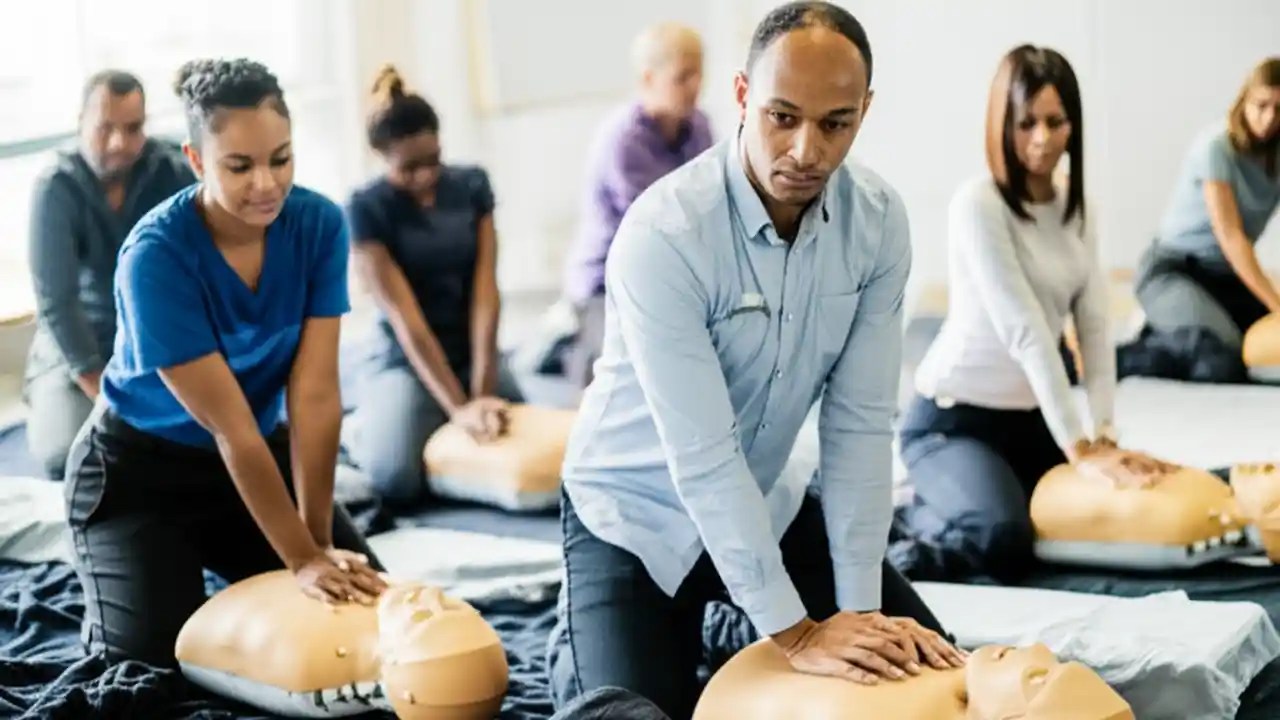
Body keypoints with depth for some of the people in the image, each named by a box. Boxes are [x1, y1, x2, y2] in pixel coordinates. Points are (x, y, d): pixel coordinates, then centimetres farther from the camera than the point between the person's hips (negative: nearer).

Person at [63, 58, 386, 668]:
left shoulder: (318, 224, -16)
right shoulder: (156, 256, -29)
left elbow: (315, 395, -18)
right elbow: (230, 425, -28)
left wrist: (319, 541, -19)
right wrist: (302, 558, -28)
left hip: (263, 454, 5)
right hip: (140, 469, -4)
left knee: (372, 603, -1)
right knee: (157, 659, -15)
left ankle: (236, 595, 25)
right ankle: (103, 617, 20)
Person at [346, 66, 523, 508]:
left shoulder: (471, 186, -2)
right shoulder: (367, 209, -13)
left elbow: (485, 292, -7)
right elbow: (405, 318, -19)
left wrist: (482, 389, -18)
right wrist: (458, 407, -26)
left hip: (473, 354, 4)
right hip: (404, 362, -4)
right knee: (397, 479, -26)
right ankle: (363, 428, 9)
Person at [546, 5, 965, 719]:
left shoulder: (880, 219, -15)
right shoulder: (663, 234, -31)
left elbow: (860, 423, -14)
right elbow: (701, 459, -31)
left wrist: (859, 607, -18)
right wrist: (794, 632, -30)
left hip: (769, 503, 5)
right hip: (639, 513, -5)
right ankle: (578, 643, 16)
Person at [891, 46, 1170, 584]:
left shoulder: (1075, 207, 4)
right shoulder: (977, 204, -19)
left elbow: (1094, 327, -1)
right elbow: (1024, 331, -25)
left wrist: (1105, 434, -12)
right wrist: (1079, 447, -28)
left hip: (1028, 417, 8)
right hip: (952, 419, -8)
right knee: (1005, 543, -29)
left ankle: (935, 512, 17)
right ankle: (923, 522, 4)